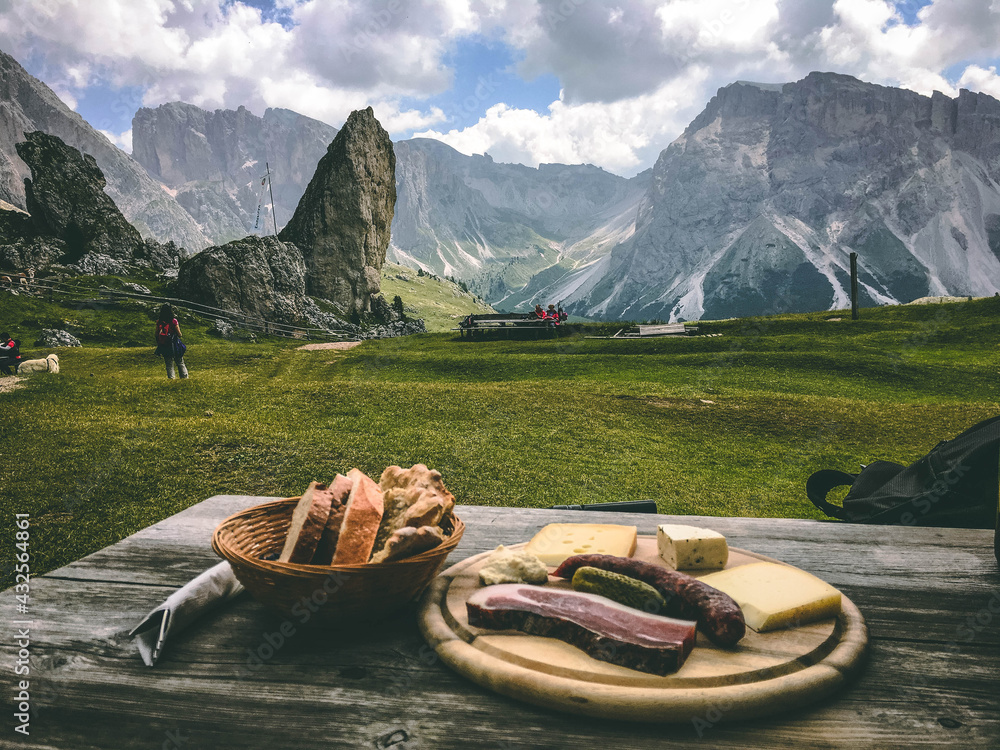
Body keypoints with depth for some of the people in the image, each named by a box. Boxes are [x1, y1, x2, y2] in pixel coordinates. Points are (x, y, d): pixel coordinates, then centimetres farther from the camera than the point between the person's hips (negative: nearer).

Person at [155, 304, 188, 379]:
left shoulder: (158, 322, -2)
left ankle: (171, 378, 9)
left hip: (164, 347, 3)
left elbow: (157, 335, 1)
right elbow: (179, 334, -10)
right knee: (180, 363, 10)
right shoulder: (173, 321, -12)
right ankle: (184, 377, 14)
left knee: (169, 364, 10)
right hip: (174, 345, -3)